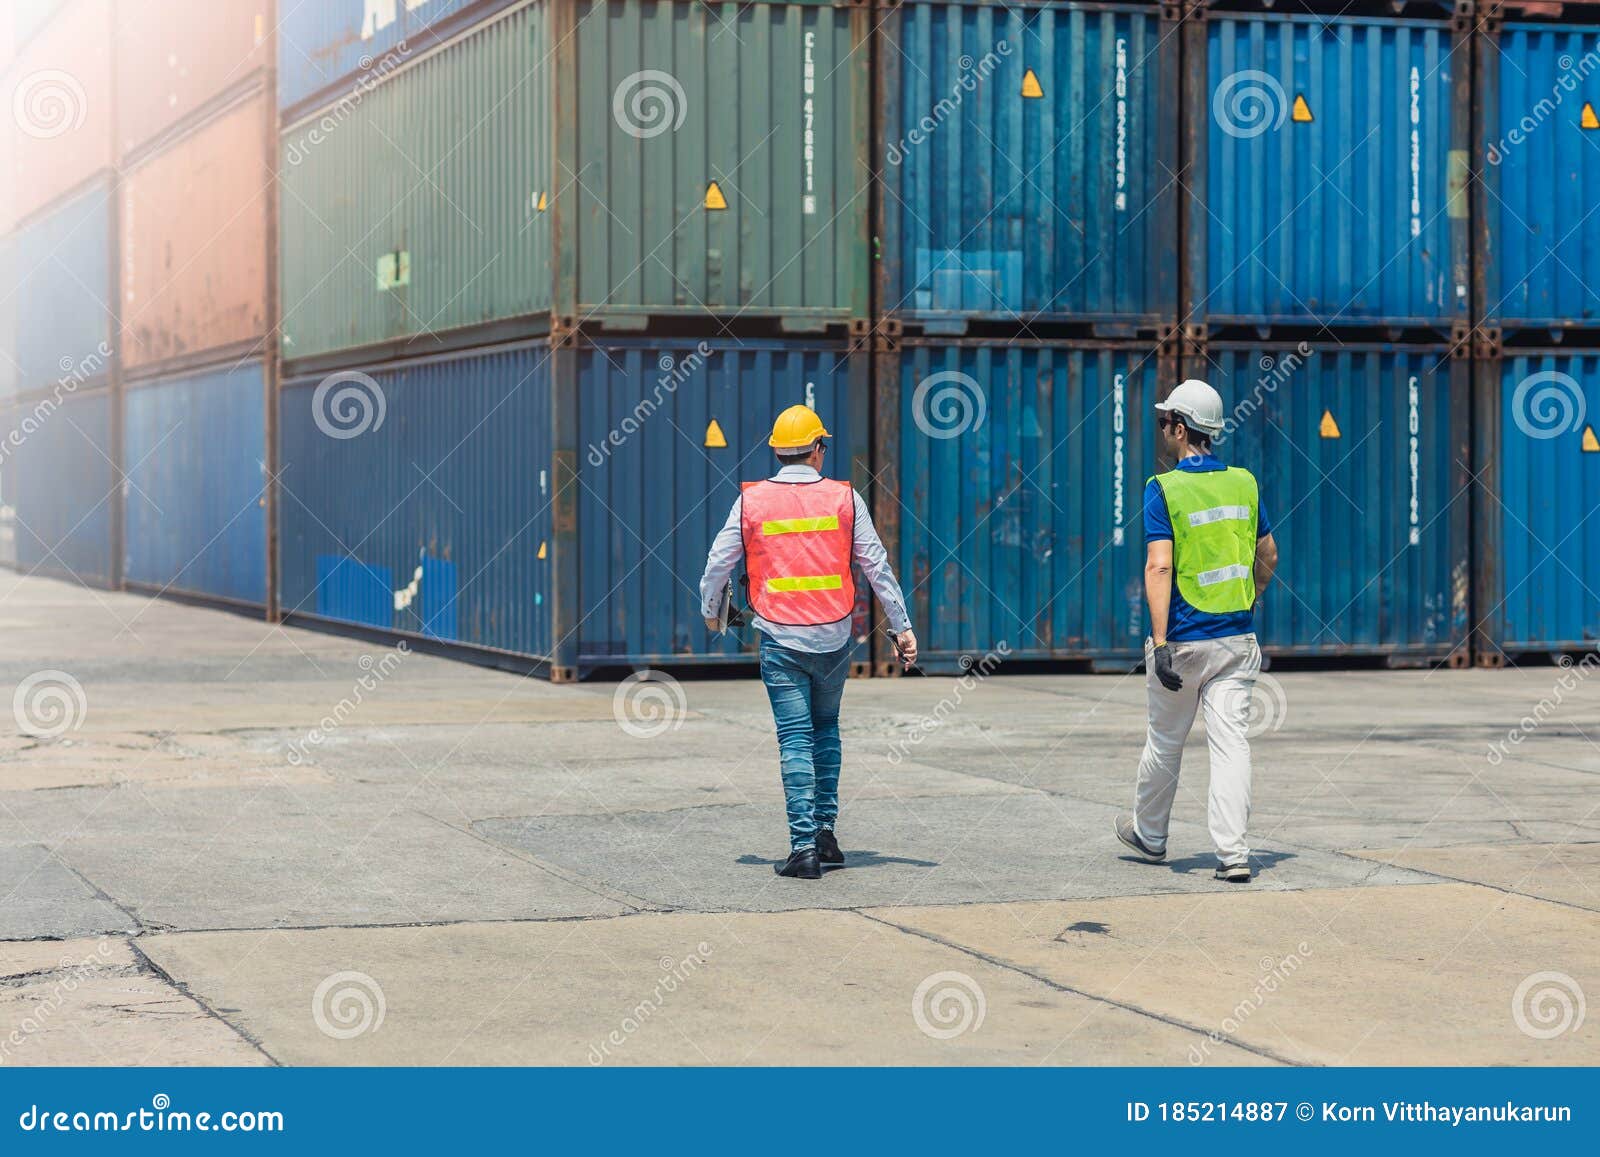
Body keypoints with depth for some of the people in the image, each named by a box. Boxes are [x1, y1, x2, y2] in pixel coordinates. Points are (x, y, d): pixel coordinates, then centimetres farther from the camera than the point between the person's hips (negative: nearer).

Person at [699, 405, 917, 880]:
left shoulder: (752, 500, 0)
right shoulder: (843, 498, 1)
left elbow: (718, 563, 4)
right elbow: (876, 565, 2)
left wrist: (710, 611, 23)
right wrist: (901, 626, 8)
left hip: (780, 638, -1)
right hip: (833, 636, 1)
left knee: (796, 740, 0)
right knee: (826, 729, 19)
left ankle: (804, 845, -7)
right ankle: (825, 829, 15)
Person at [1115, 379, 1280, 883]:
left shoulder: (1164, 489, -11)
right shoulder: (1244, 482, 5)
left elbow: (1159, 566, -19)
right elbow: (1268, 555, 16)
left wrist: (1161, 642, -21)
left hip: (1184, 640, -3)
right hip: (1237, 638, 4)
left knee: (1165, 742, 14)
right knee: (1231, 741, -1)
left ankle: (1149, 834, 33)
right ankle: (1233, 854, -10)